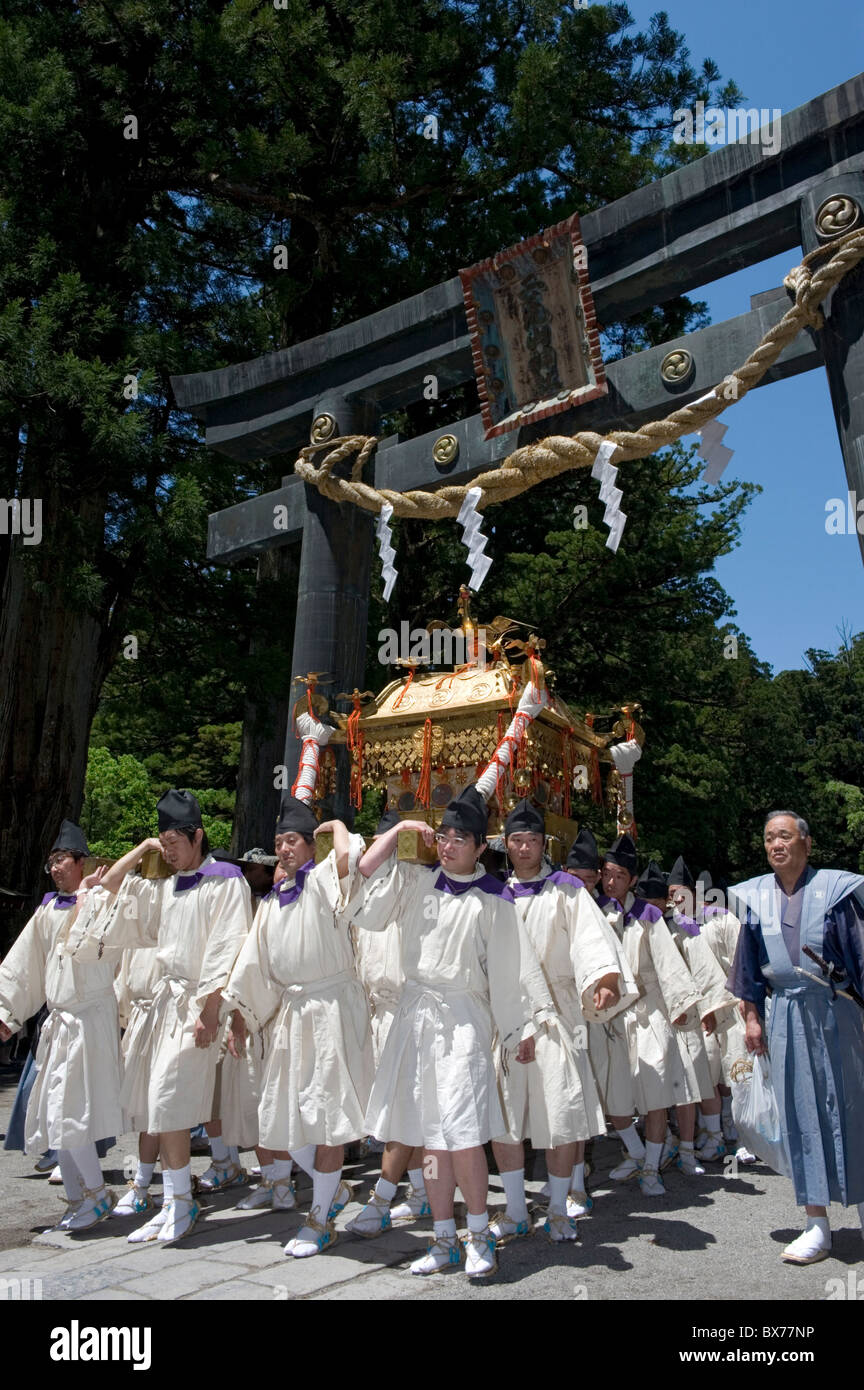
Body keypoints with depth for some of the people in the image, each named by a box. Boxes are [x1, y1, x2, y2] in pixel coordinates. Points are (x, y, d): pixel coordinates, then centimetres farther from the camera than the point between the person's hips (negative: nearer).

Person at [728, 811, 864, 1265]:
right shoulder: (754, 896, 4)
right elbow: (749, 961, 9)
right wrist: (752, 1015, 6)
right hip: (785, 1016, 2)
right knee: (800, 1113, 3)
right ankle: (817, 1225, 11)